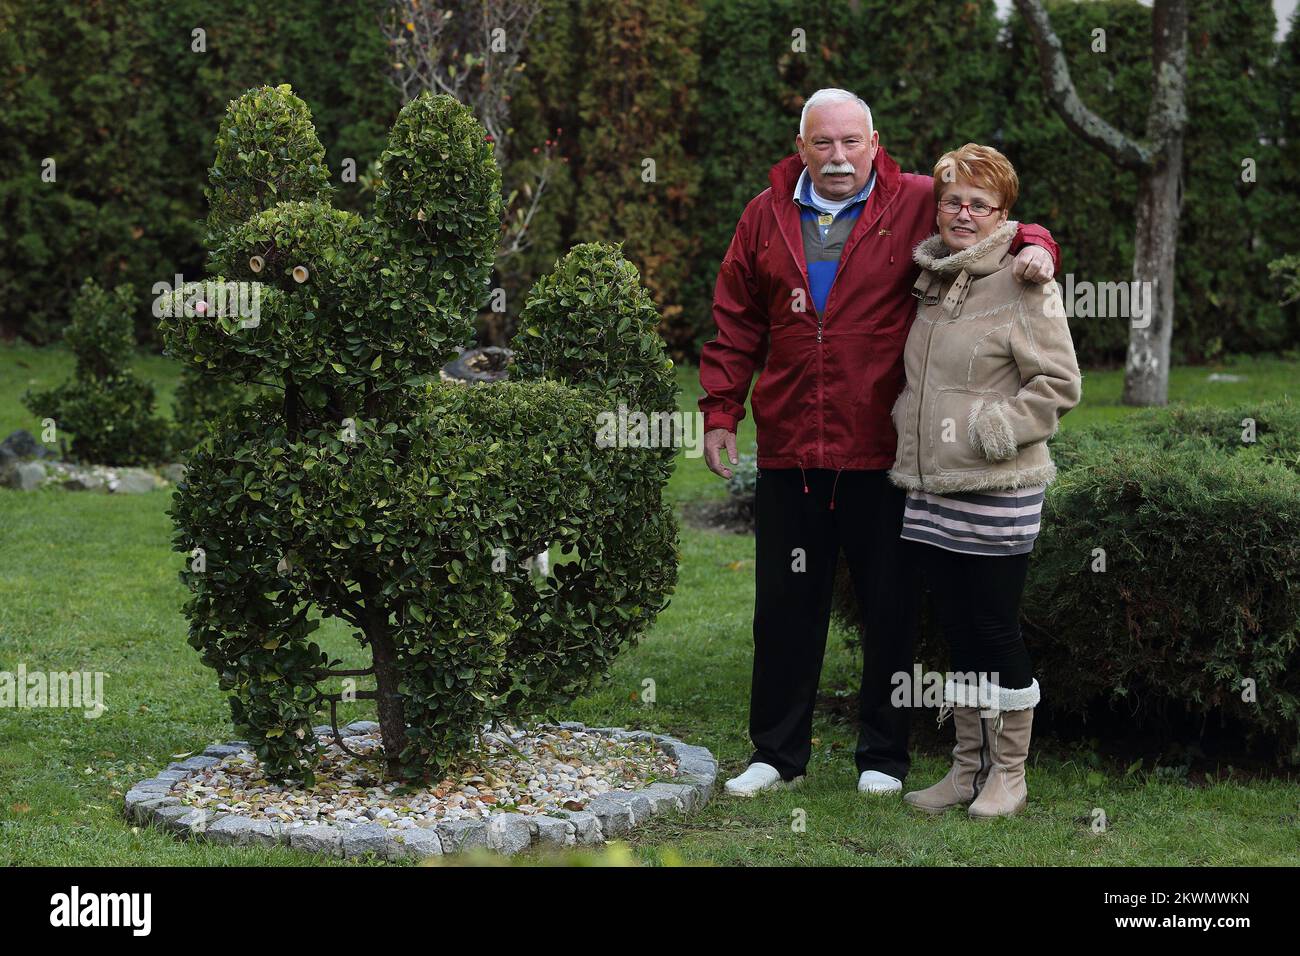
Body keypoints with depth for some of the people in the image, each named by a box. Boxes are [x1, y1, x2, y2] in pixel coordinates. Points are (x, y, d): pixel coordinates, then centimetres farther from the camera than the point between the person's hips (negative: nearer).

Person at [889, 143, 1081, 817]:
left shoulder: (1022, 284, -8)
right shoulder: (930, 278, 13)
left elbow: (1060, 383, -9)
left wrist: (996, 426, -15)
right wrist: (907, 425, 13)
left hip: (996, 490, -6)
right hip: (930, 489, 6)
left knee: (996, 631, 1)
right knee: (957, 630, 12)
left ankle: (1009, 773, 14)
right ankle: (968, 766, 22)